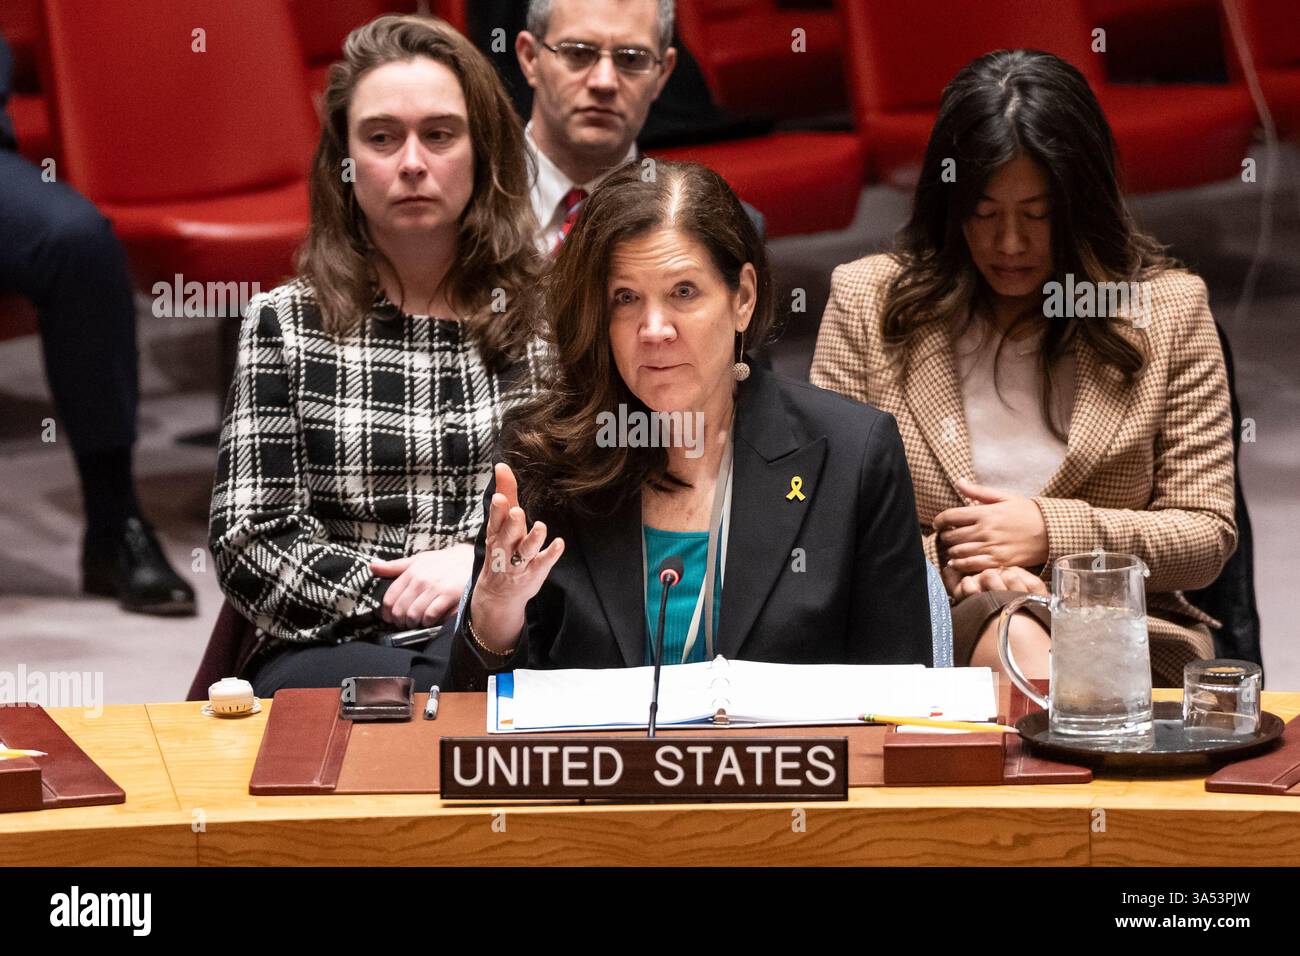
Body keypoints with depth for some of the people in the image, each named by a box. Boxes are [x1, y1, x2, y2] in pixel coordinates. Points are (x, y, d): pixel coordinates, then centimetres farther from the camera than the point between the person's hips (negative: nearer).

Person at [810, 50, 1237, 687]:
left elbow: (1208, 536, 6)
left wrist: (1051, 532, -9)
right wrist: (950, 566, -13)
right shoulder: (866, 303, 7)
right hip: (923, 629, 0)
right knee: (1010, 633, -35)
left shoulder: (1168, 309, 6)